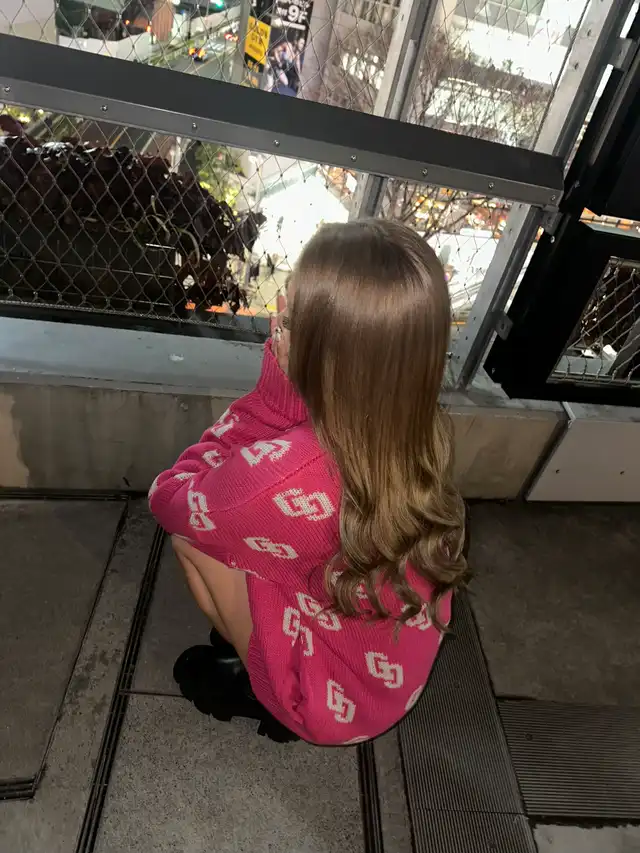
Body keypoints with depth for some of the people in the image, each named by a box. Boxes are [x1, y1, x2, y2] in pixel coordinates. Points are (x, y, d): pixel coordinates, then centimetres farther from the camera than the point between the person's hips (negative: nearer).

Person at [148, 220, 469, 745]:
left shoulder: (286, 472, -40)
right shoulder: (416, 432, -18)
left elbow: (169, 498, -19)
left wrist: (270, 399, -24)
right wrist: (282, 405, -14)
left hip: (332, 702, -5)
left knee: (189, 528, -4)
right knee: (217, 506, 8)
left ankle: (260, 693, 17)